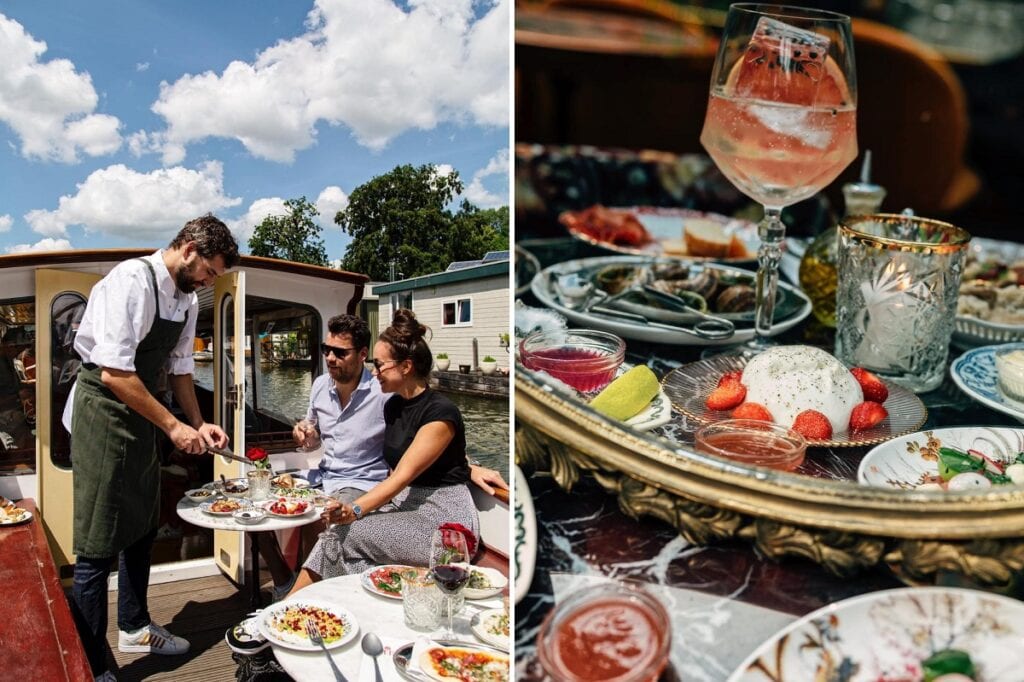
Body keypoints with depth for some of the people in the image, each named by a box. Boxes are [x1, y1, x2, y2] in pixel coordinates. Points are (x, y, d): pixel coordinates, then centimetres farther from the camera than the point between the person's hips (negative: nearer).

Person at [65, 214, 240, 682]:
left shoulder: (187, 298, 4)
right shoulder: (131, 282, -22)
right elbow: (114, 373, -26)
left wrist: (199, 424, 2)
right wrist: (174, 427, -22)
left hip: (140, 417, 9)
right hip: (102, 412, -9)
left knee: (141, 528, 19)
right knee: (98, 546, -2)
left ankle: (134, 628, 37)